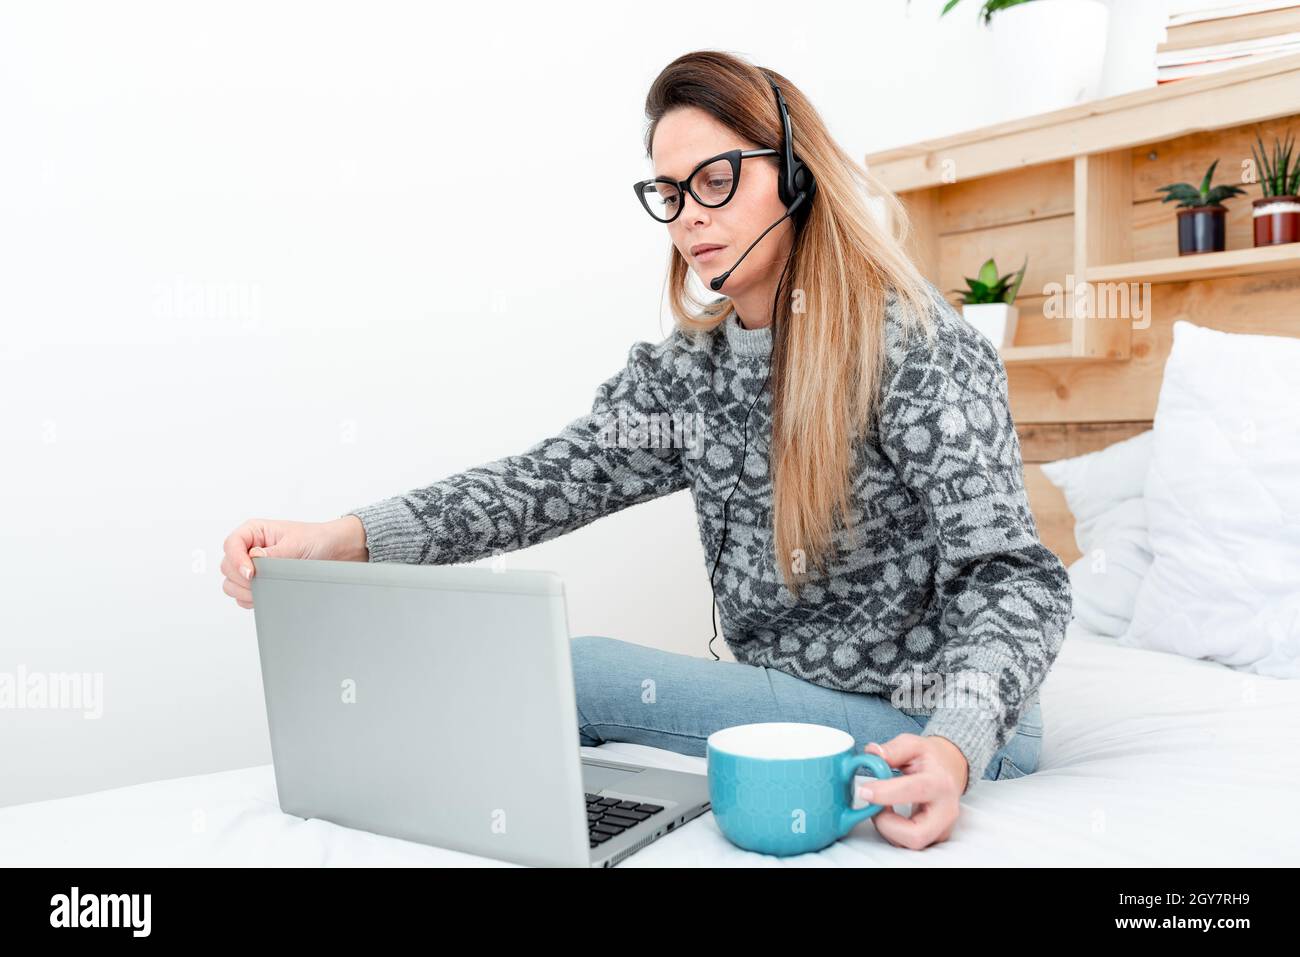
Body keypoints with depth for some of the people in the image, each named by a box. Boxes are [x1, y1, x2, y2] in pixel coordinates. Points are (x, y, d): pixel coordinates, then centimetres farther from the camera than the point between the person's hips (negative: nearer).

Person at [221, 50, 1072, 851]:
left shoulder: (914, 343, -14)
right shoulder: (684, 371, 4)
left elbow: (1011, 575, -19)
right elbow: (548, 482, -9)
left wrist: (955, 746, -37)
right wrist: (347, 538, -24)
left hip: (938, 737, -5)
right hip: (780, 704, 6)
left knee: (562, 675, -15)